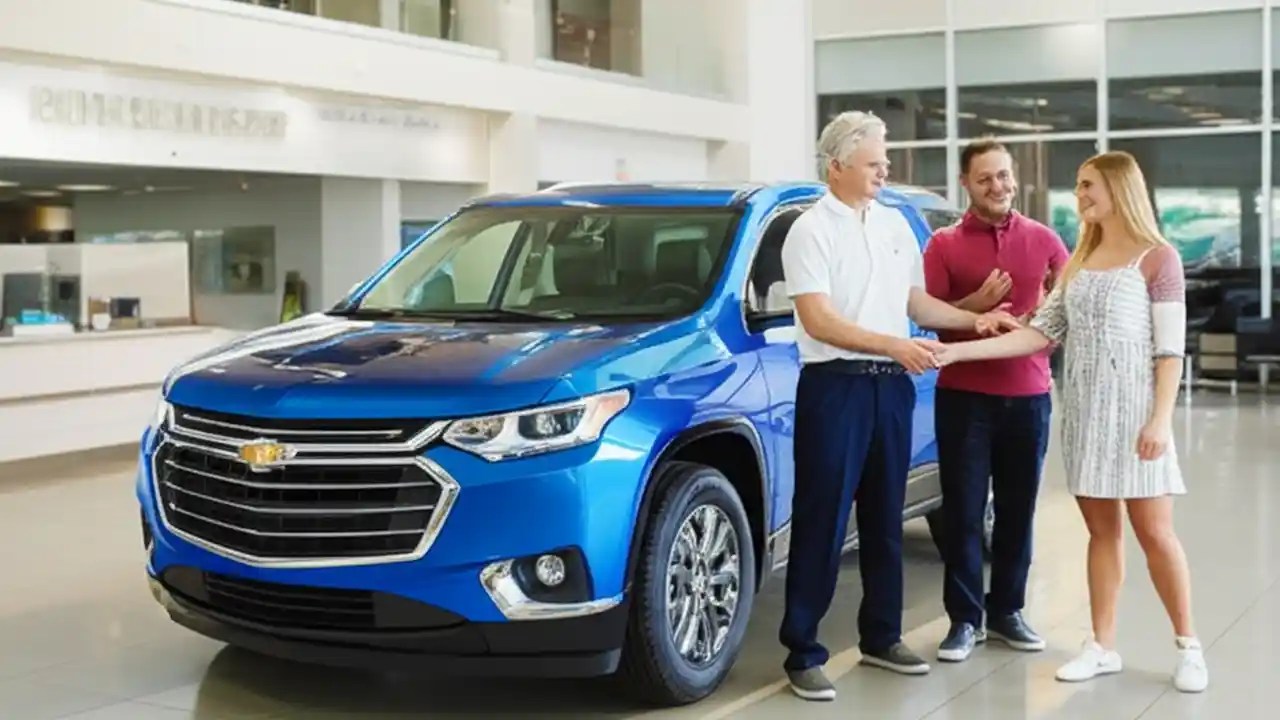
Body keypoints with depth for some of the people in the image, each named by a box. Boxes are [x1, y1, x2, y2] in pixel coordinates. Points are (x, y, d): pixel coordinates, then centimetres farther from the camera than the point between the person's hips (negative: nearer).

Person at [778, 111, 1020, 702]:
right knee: (822, 522, -4)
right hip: (835, 387, -6)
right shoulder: (811, 230, -8)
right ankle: (803, 653, 3)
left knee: (885, 518, 13)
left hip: (891, 386, 6)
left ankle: (881, 637, 25)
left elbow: (916, 301, 19)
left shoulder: (896, 224, 12)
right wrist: (894, 345, -23)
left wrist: (976, 321, 7)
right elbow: (818, 321, -16)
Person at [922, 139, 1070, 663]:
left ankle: (1006, 611, 21)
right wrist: (976, 304, -18)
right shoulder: (944, 244, 1)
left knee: (1018, 510, 9)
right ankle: (964, 618, 10)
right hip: (964, 396, -2)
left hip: (1028, 395, 2)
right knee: (963, 510, 0)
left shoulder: (1043, 240, 8)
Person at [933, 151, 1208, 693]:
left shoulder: (1158, 258, -5)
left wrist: (1160, 420, -17)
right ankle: (1102, 647, 15)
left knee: (1154, 532, -1)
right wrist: (957, 350, -5)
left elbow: (1170, 349, -9)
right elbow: (1041, 332, 4)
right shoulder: (1078, 262, 12)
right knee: (1101, 531, 9)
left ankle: (1188, 647, 13)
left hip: (1134, 411, -5)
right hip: (1083, 414, 5)